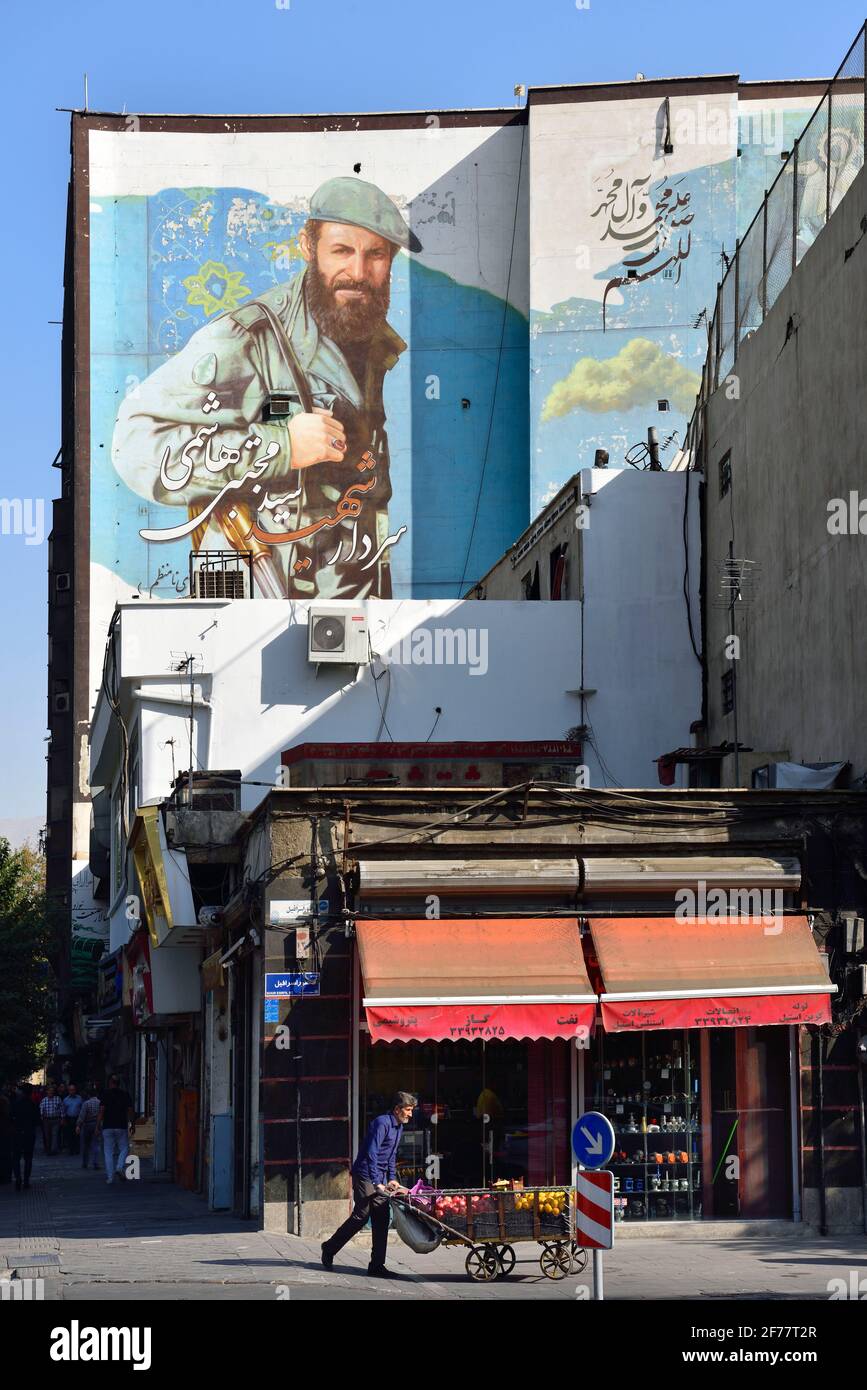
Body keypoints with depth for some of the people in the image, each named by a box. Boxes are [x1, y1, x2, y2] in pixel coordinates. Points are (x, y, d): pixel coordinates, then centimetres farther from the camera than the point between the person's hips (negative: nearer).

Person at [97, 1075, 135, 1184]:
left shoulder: (105, 1094, -3)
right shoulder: (126, 1094, 3)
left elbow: (101, 1111, -10)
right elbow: (131, 1111, 2)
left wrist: (97, 1127, -7)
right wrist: (132, 1125, 14)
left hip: (107, 1127, -1)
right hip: (122, 1127, 1)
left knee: (108, 1152, 4)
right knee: (124, 1149, 14)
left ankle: (110, 1176, 2)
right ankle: (120, 1167, -10)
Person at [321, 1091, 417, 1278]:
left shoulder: (399, 1126, 13)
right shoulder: (381, 1123, -17)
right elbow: (371, 1153, -23)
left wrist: (392, 1178, 13)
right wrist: (377, 1183, -26)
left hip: (380, 1177, 9)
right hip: (365, 1175, -9)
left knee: (381, 1219, 2)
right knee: (361, 1215, -7)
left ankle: (377, 1265, 3)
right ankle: (330, 1248, 11)